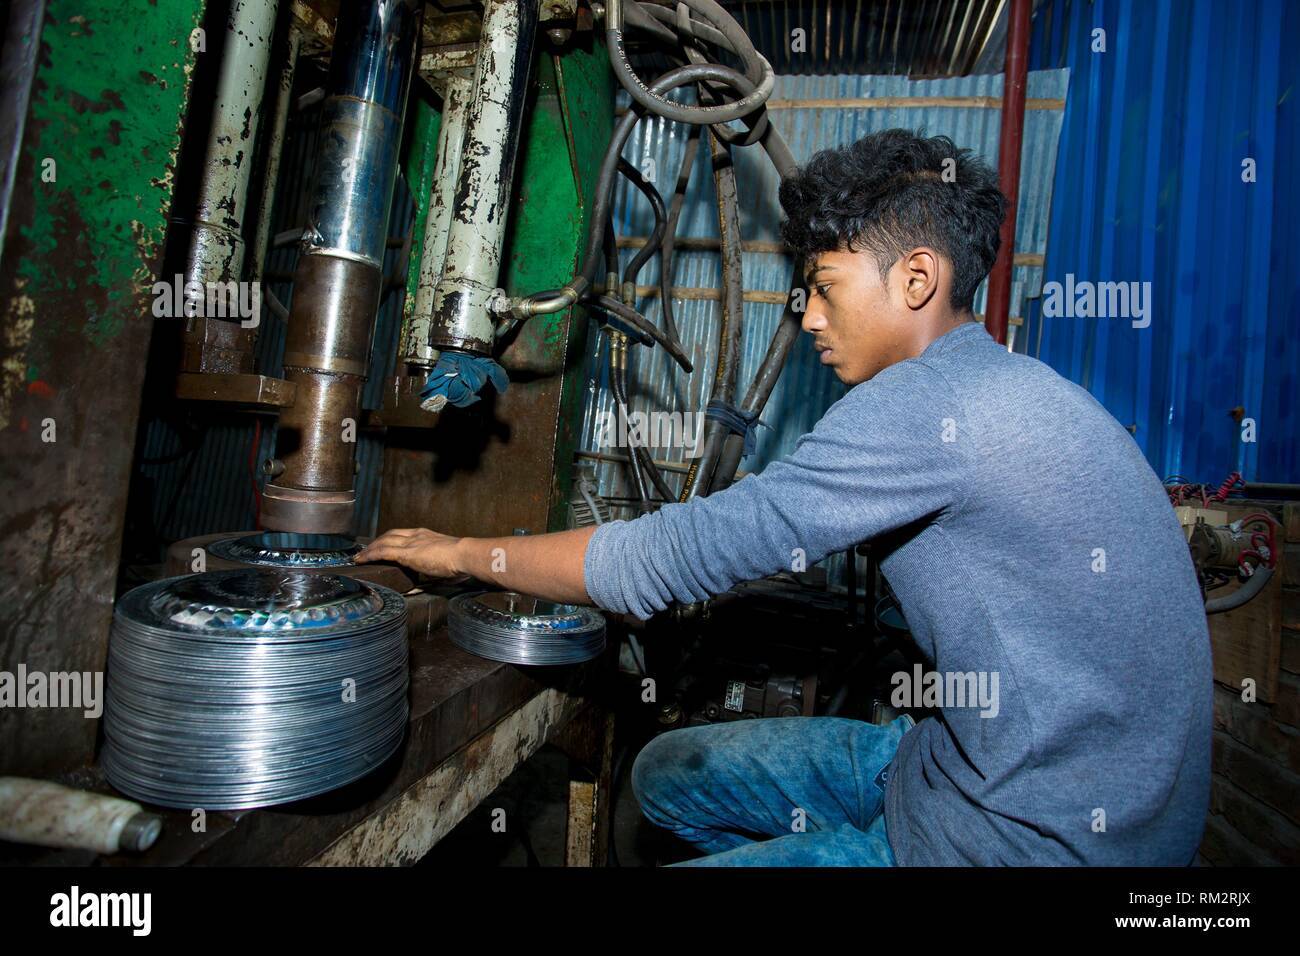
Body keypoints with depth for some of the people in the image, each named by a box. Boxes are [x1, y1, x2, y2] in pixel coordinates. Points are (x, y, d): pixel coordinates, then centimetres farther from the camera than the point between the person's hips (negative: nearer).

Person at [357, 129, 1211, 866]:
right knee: (672, 773, 11)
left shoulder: (930, 403, -23)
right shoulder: (998, 389, 8)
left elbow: (681, 556, -21)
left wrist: (467, 553, -6)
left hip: (1034, 837, -9)